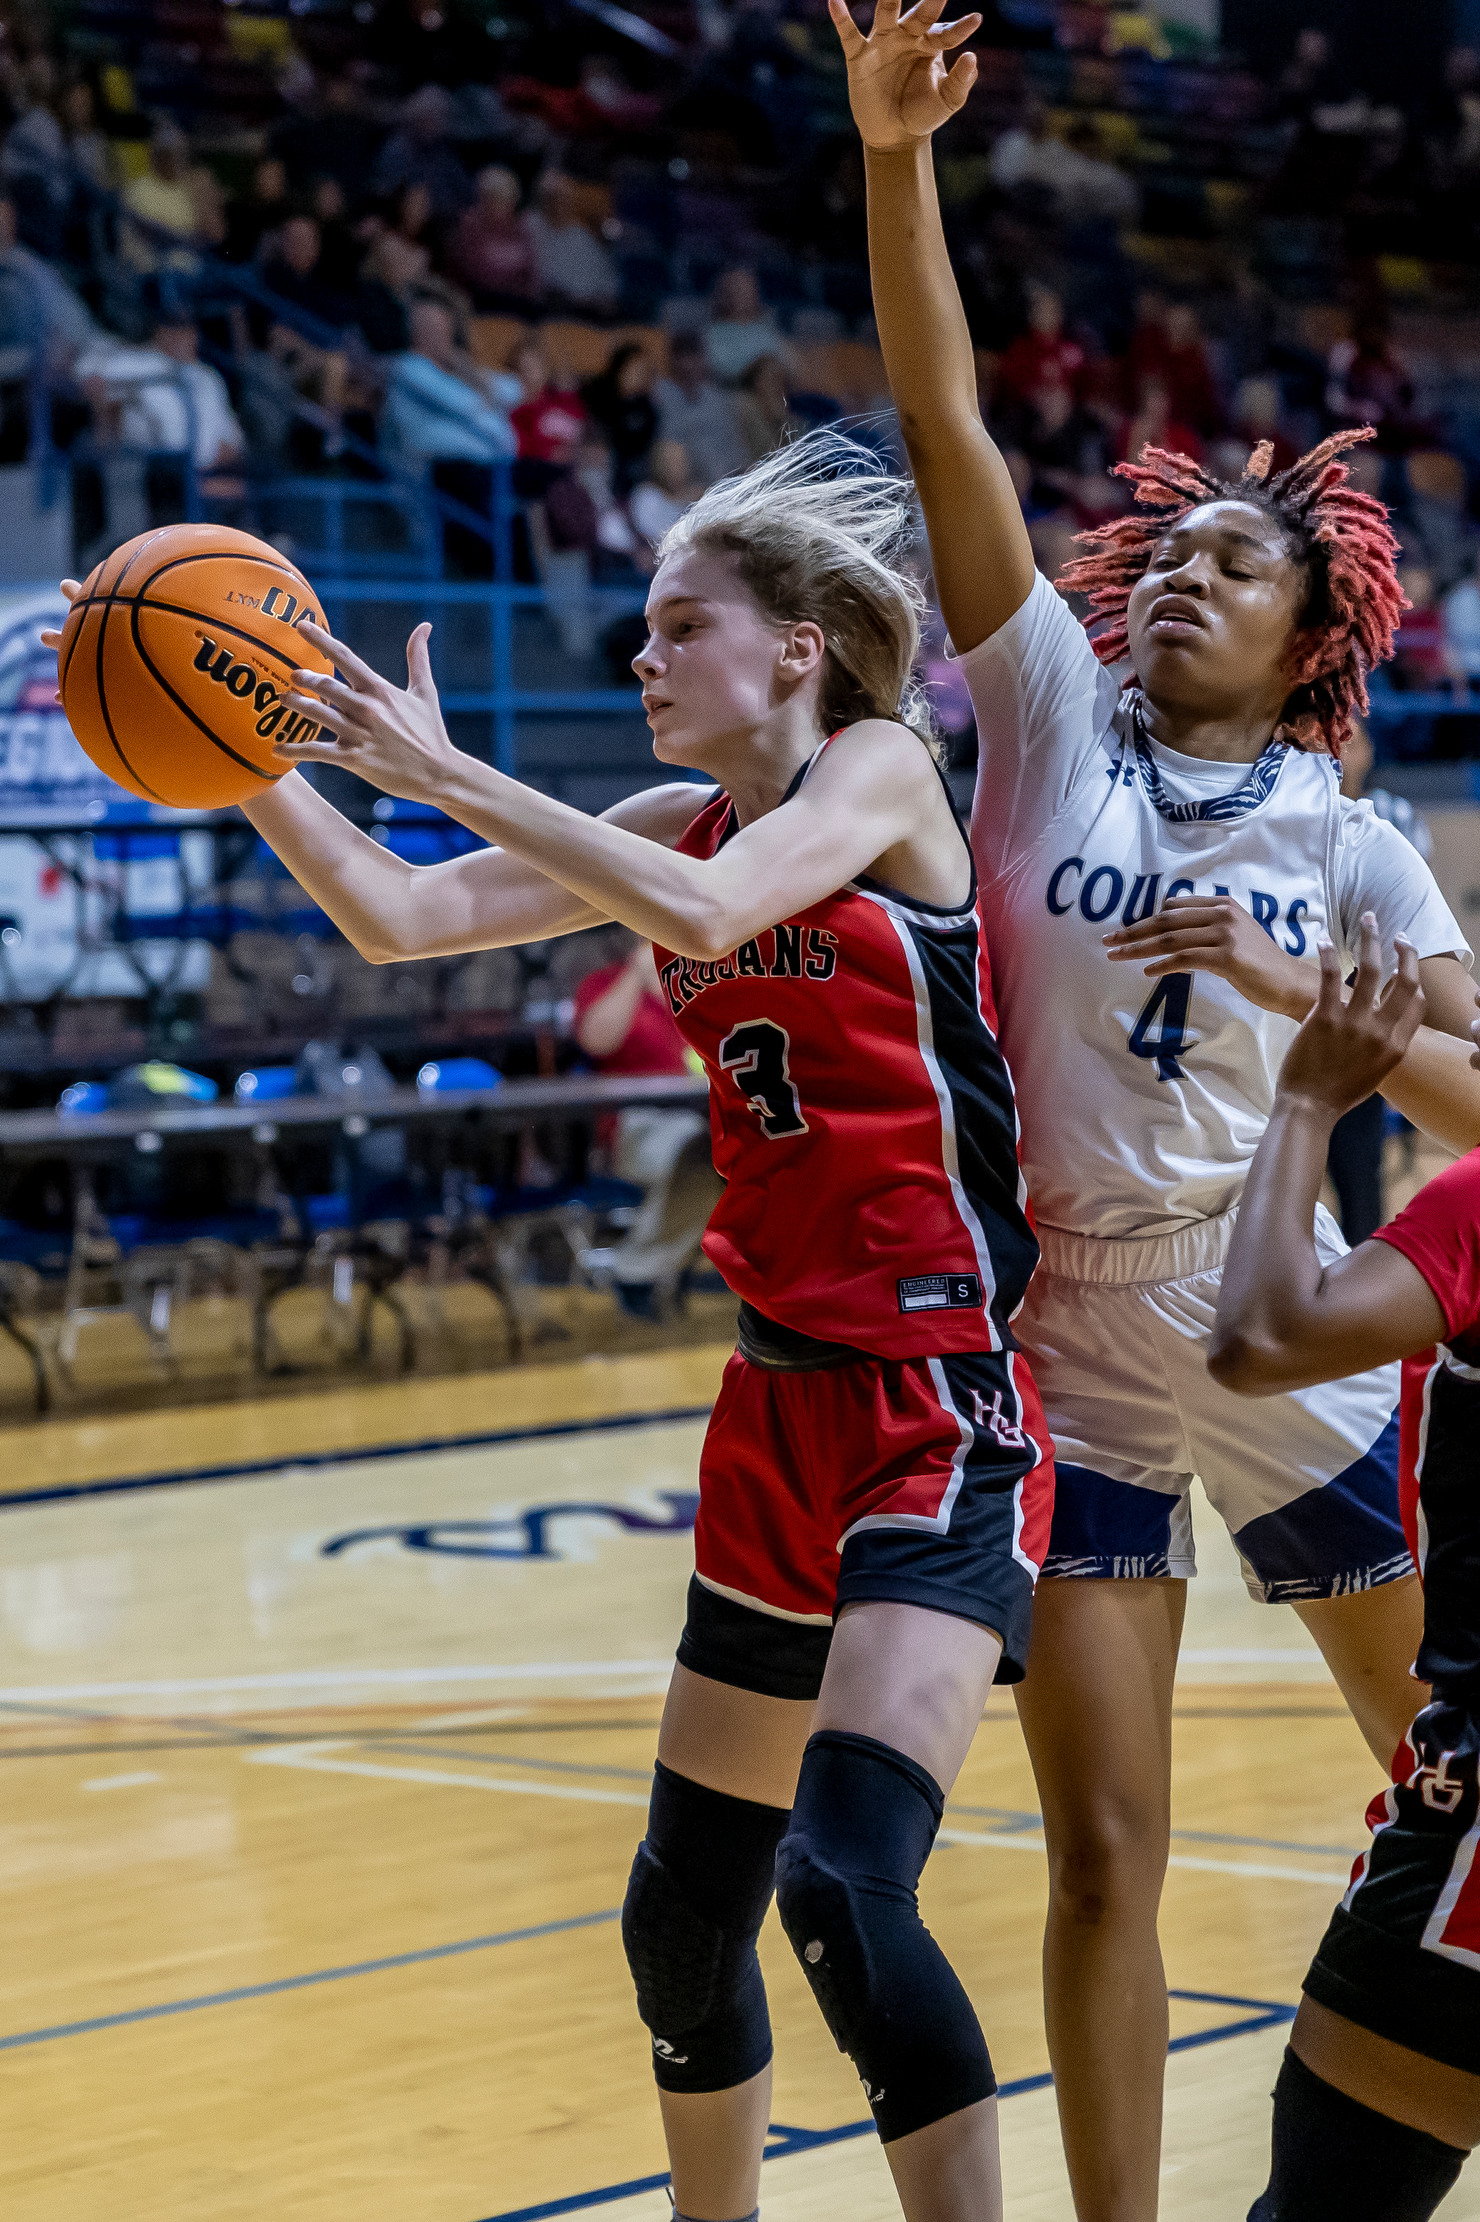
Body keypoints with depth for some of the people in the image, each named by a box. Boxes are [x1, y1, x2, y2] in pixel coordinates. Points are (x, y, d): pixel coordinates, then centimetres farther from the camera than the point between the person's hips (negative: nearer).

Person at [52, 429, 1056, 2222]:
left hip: (947, 1403, -8)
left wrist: (441, 768, -23)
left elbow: (708, 908, -25)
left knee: (844, 1883, -23)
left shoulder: (883, 771, -6)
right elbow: (396, 918, 7)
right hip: (784, 1404, 8)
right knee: (686, 1906, 14)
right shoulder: (680, 823, 12)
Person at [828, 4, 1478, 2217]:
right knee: (1106, 1860, 0)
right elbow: (947, 428, -8)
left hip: (1290, 1362, 1)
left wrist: (1283, 981, -22)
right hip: (1076, 1363, 0)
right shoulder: (1055, 726, 0)